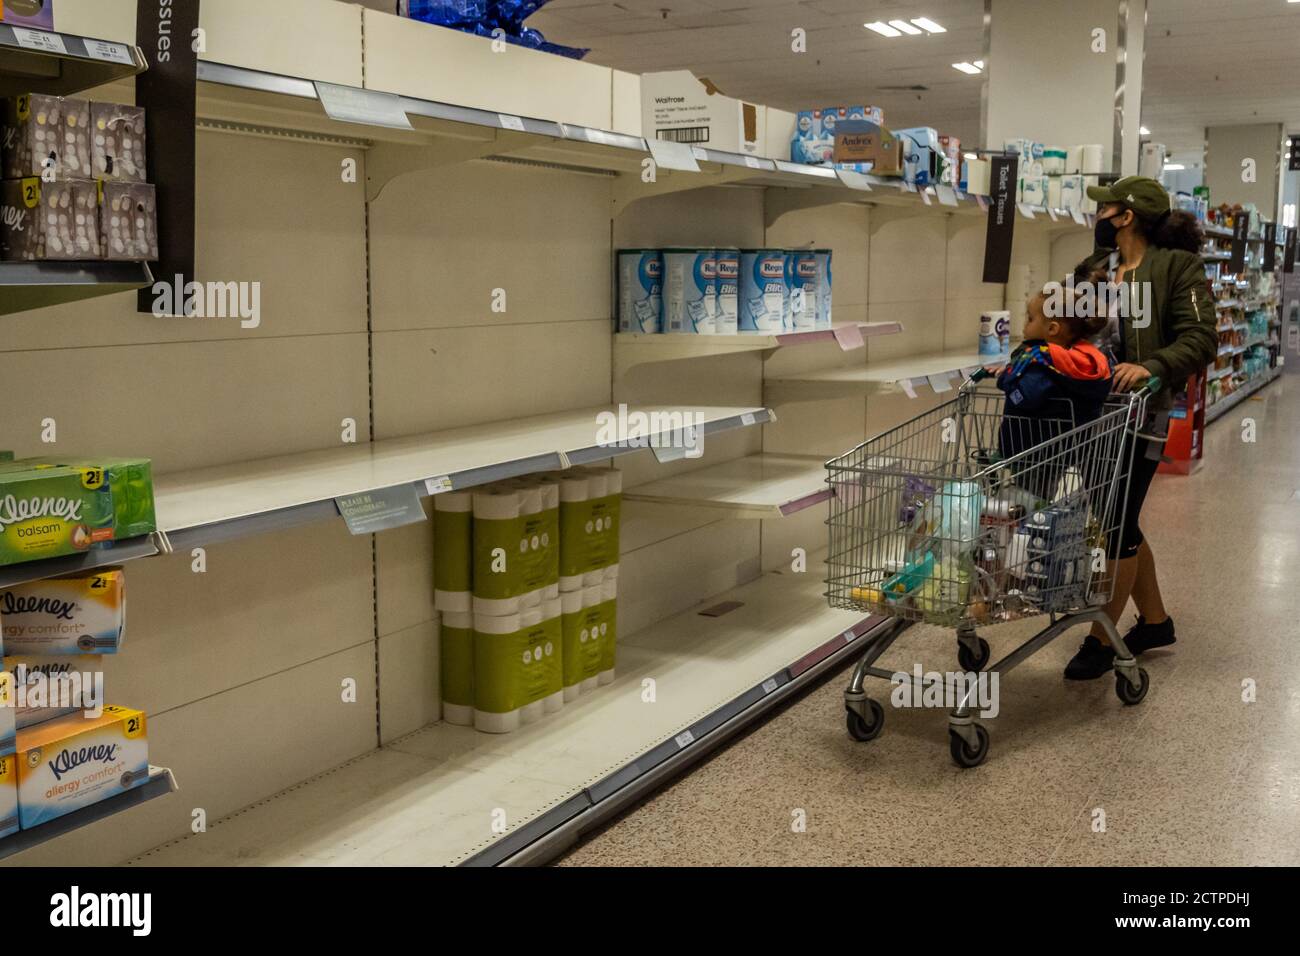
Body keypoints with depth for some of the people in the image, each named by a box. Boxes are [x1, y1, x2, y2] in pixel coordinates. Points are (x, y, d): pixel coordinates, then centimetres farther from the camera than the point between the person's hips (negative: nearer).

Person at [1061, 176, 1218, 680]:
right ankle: (1154, 621, 33)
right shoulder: (1093, 269, 11)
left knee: (1117, 525, -4)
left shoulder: (1179, 266, -8)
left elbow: (1200, 339, -16)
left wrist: (1151, 367, -32)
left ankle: (1101, 641, 9)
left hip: (1141, 412, -7)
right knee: (1118, 522, 15)